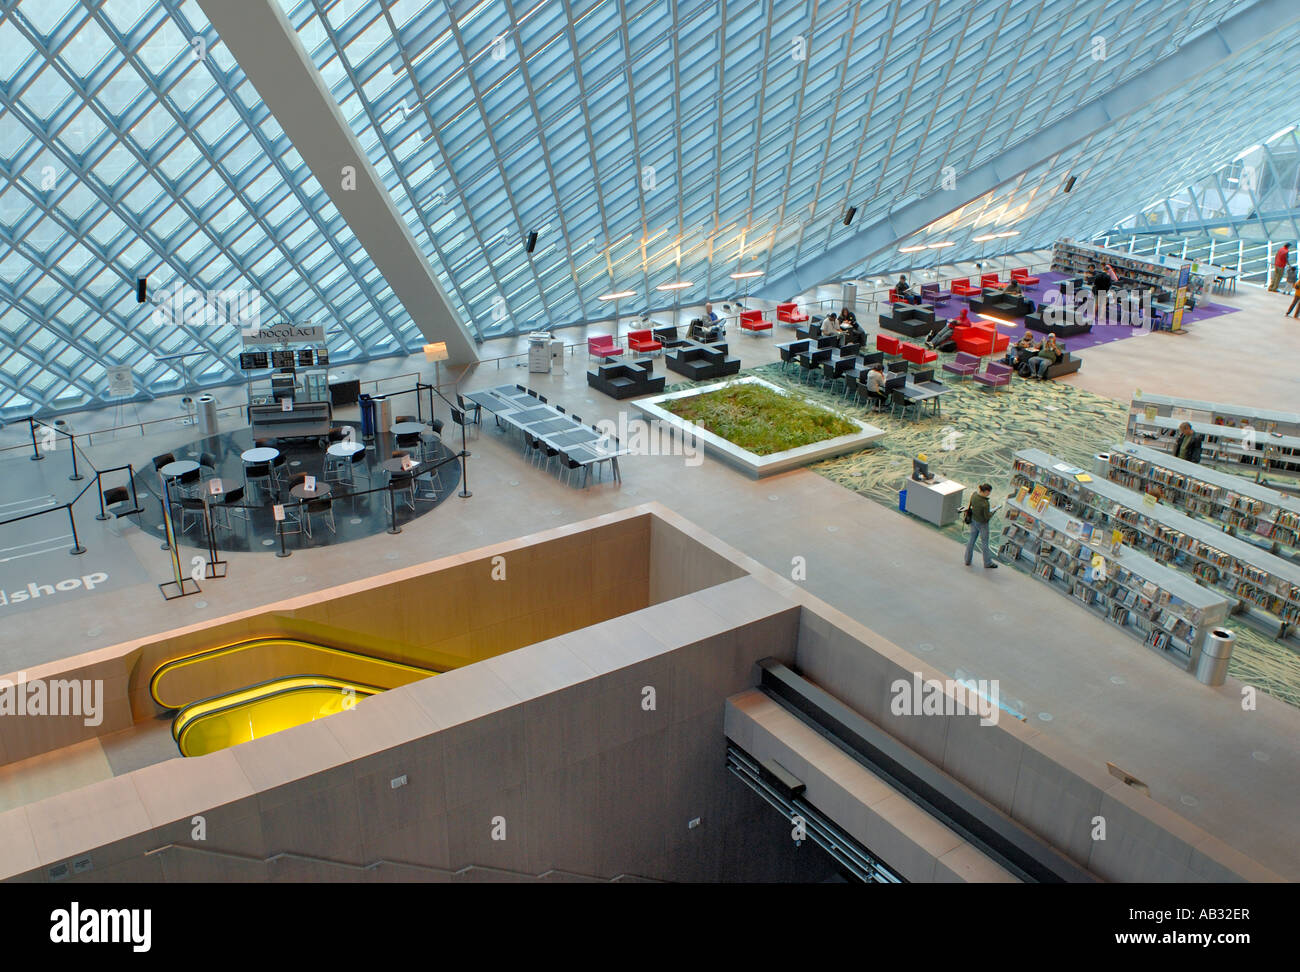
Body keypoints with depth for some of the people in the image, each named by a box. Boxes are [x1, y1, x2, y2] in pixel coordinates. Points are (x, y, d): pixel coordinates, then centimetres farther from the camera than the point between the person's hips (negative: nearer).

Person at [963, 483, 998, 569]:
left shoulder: (974, 495, -13)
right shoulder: (985, 503, -32)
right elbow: (987, 516, -22)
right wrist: (992, 513, -4)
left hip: (973, 520, 6)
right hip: (982, 524, -6)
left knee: (972, 540, 21)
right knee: (985, 543, 14)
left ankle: (967, 560, 31)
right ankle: (987, 563, 31)